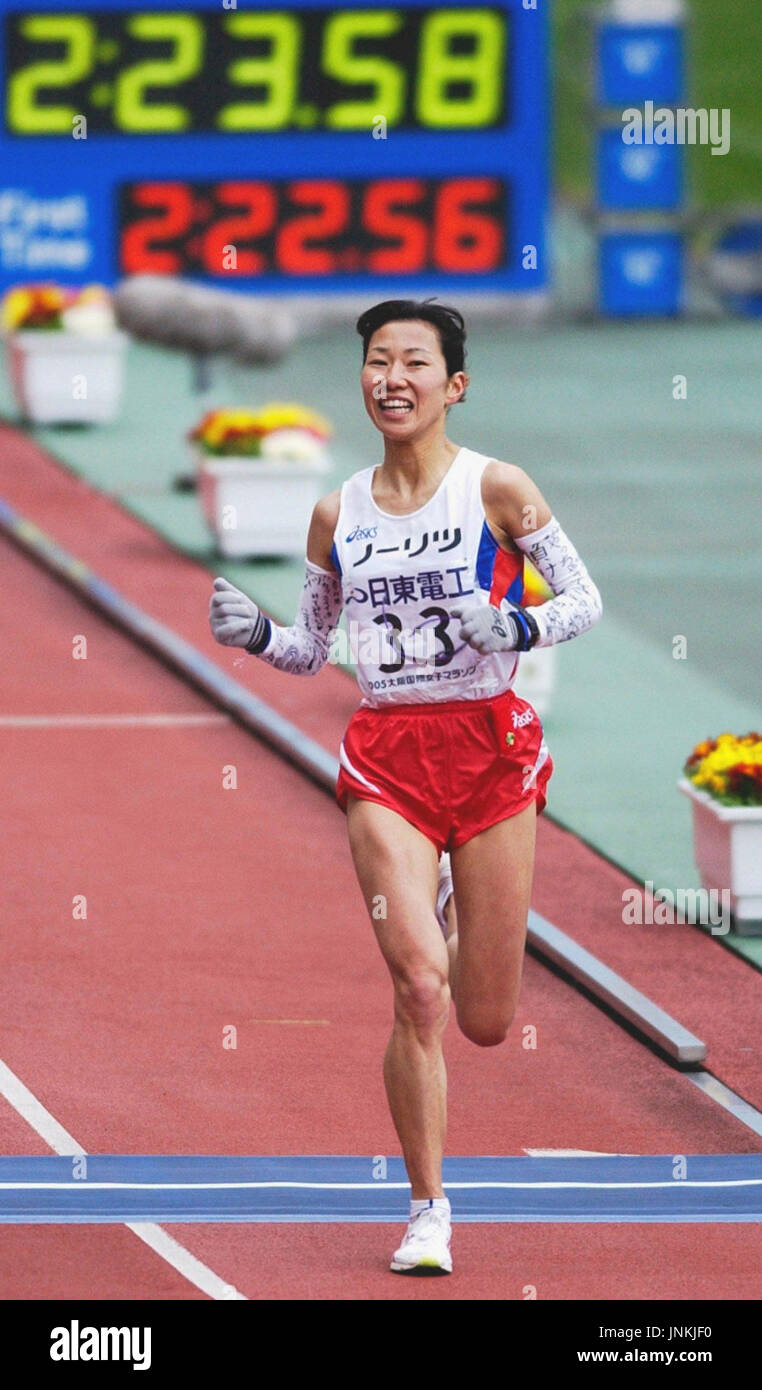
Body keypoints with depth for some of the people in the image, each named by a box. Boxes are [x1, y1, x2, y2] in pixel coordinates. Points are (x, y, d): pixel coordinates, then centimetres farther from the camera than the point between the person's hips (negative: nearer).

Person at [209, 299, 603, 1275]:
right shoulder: (338, 513, 6)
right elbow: (310, 650, 16)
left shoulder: (495, 489, -4)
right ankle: (427, 1211, -1)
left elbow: (584, 599, 1)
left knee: (487, 1022, 5)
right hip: (384, 756, 1)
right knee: (419, 992, -15)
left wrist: (519, 627, -19)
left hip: (489, 745, -1)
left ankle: (453, 909, 44)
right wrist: (255, 634, -5)